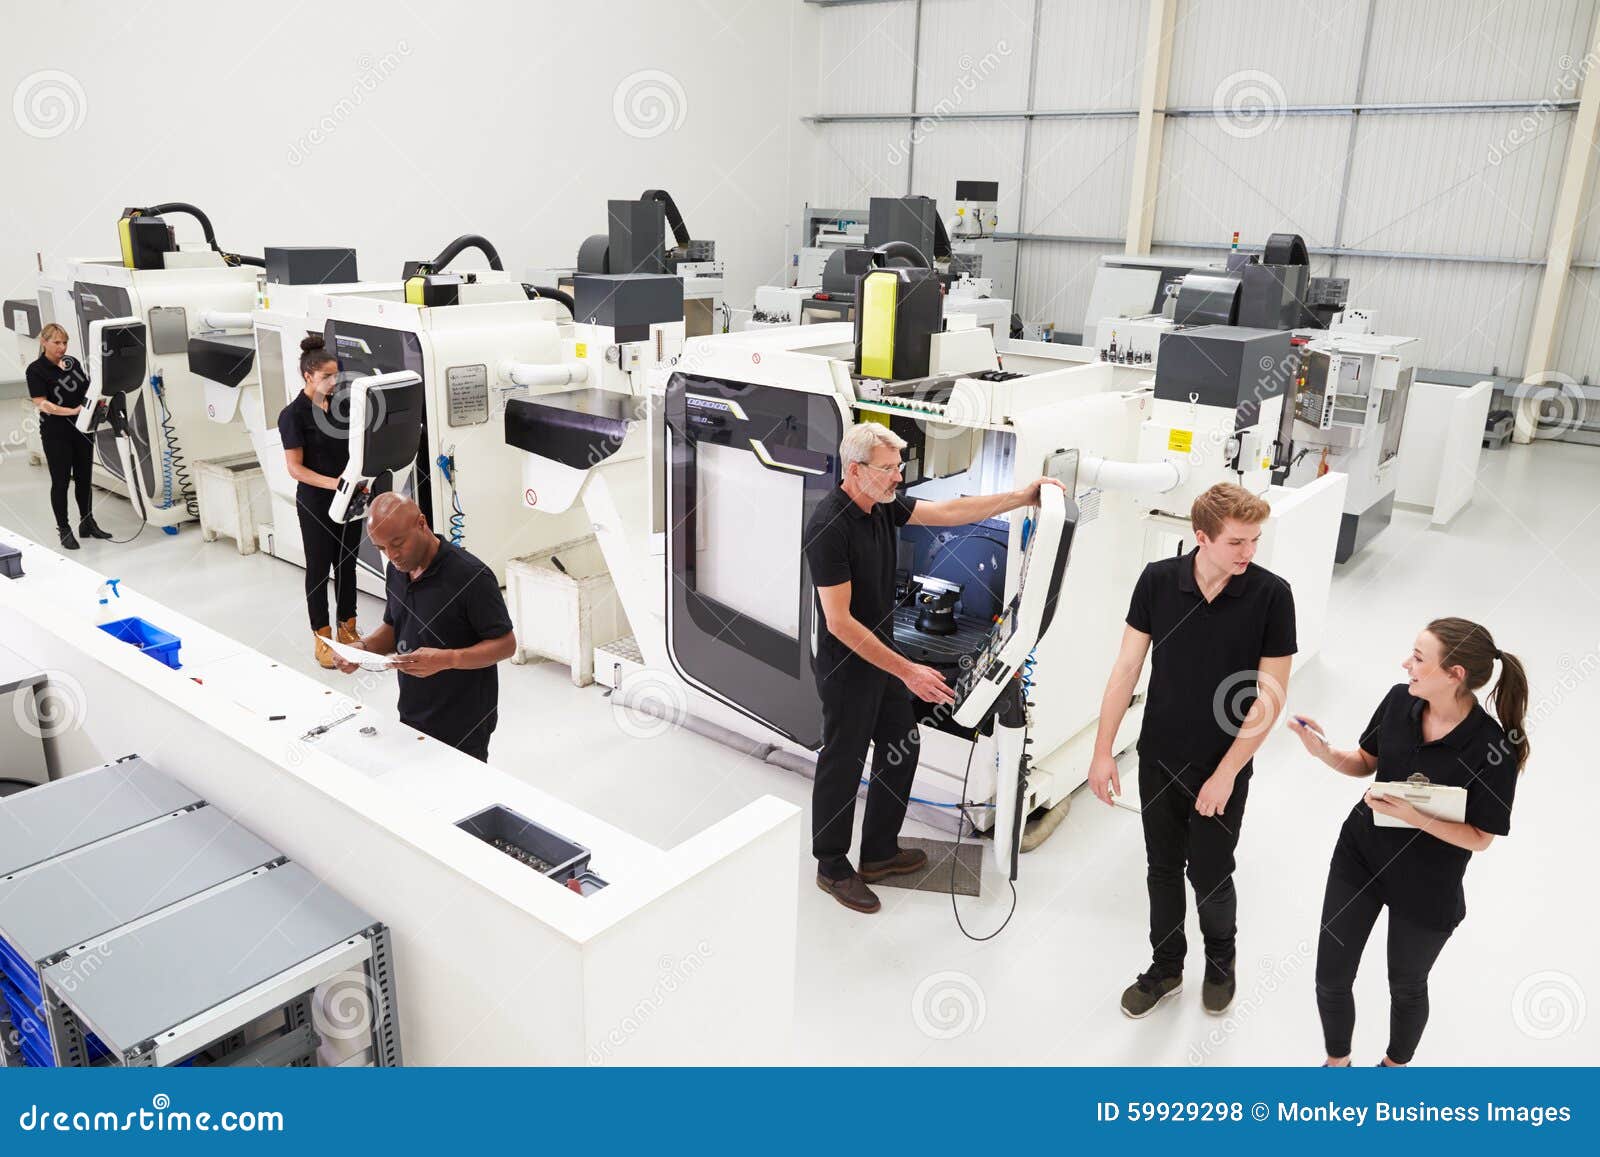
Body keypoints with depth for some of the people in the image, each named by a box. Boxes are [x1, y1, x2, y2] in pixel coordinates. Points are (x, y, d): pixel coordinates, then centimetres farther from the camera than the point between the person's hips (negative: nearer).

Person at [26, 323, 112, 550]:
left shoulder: (73, 362, 8)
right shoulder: (36, 369, -7)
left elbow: (89, 388, 17)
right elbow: (41, 403, -14)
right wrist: (72, 411, -25)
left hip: (82, 429, 5)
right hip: (56, 433, -5)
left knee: (84, 478, 12)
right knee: (60, 481, 2)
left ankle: (87, 523, 24)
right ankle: (64, 530, 10)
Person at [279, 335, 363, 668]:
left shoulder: (340, 405, 5)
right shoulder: (294, 415, -11)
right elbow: (295, 468, -14)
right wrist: (332, 483, -25)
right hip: (315, 503, -5)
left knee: (347, 563, 13)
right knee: (319, 568, 5)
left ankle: (347, 629, 25)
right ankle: (322, 639, 14)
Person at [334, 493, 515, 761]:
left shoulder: (471, 576, -21)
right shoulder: (396, 571, 3)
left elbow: (506, 644, -17)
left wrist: (447, 659, -31)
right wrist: (363, 646, -4)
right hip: (411, 718, 7)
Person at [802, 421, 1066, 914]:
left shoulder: (884, 504, -1)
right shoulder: (829, 526, -27)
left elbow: (949, 512, 0)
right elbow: (840, 622, -28)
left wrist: (1023, 496, -7)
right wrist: (907, 671, -27)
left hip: (883, 655, 9)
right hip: (847, 666, -9)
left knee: (901, 748, 18)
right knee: (843, 765, 6)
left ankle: (879, 853, 34)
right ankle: (832, 867, 26)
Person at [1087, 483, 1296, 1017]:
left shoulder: (1271, 594, -16)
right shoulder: (1157, 580, -11)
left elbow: (1270, 695, -13)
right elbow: (1127, 666, -4)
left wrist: (1226, 774, -15)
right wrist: (1103, 749, -6)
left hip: (1224, 767, -2)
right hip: (1159, 759, 2)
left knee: (1210, 876, 12)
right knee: (1163, 870, 16)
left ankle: (1221, 960, 42)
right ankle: (1165, 967, 38)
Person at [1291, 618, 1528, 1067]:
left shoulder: (1493, 747, -25)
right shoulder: (1399, 700, -12)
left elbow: (1479, 838, -17)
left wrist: (1413, 816, -31)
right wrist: (1324, 752, -16)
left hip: (1427, 888, -3)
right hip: (1359, 856, 4)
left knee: (1406, 987, 22)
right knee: (1331, 979, 12)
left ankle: (1395, 1064, 53)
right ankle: (1336, 1063, 42)